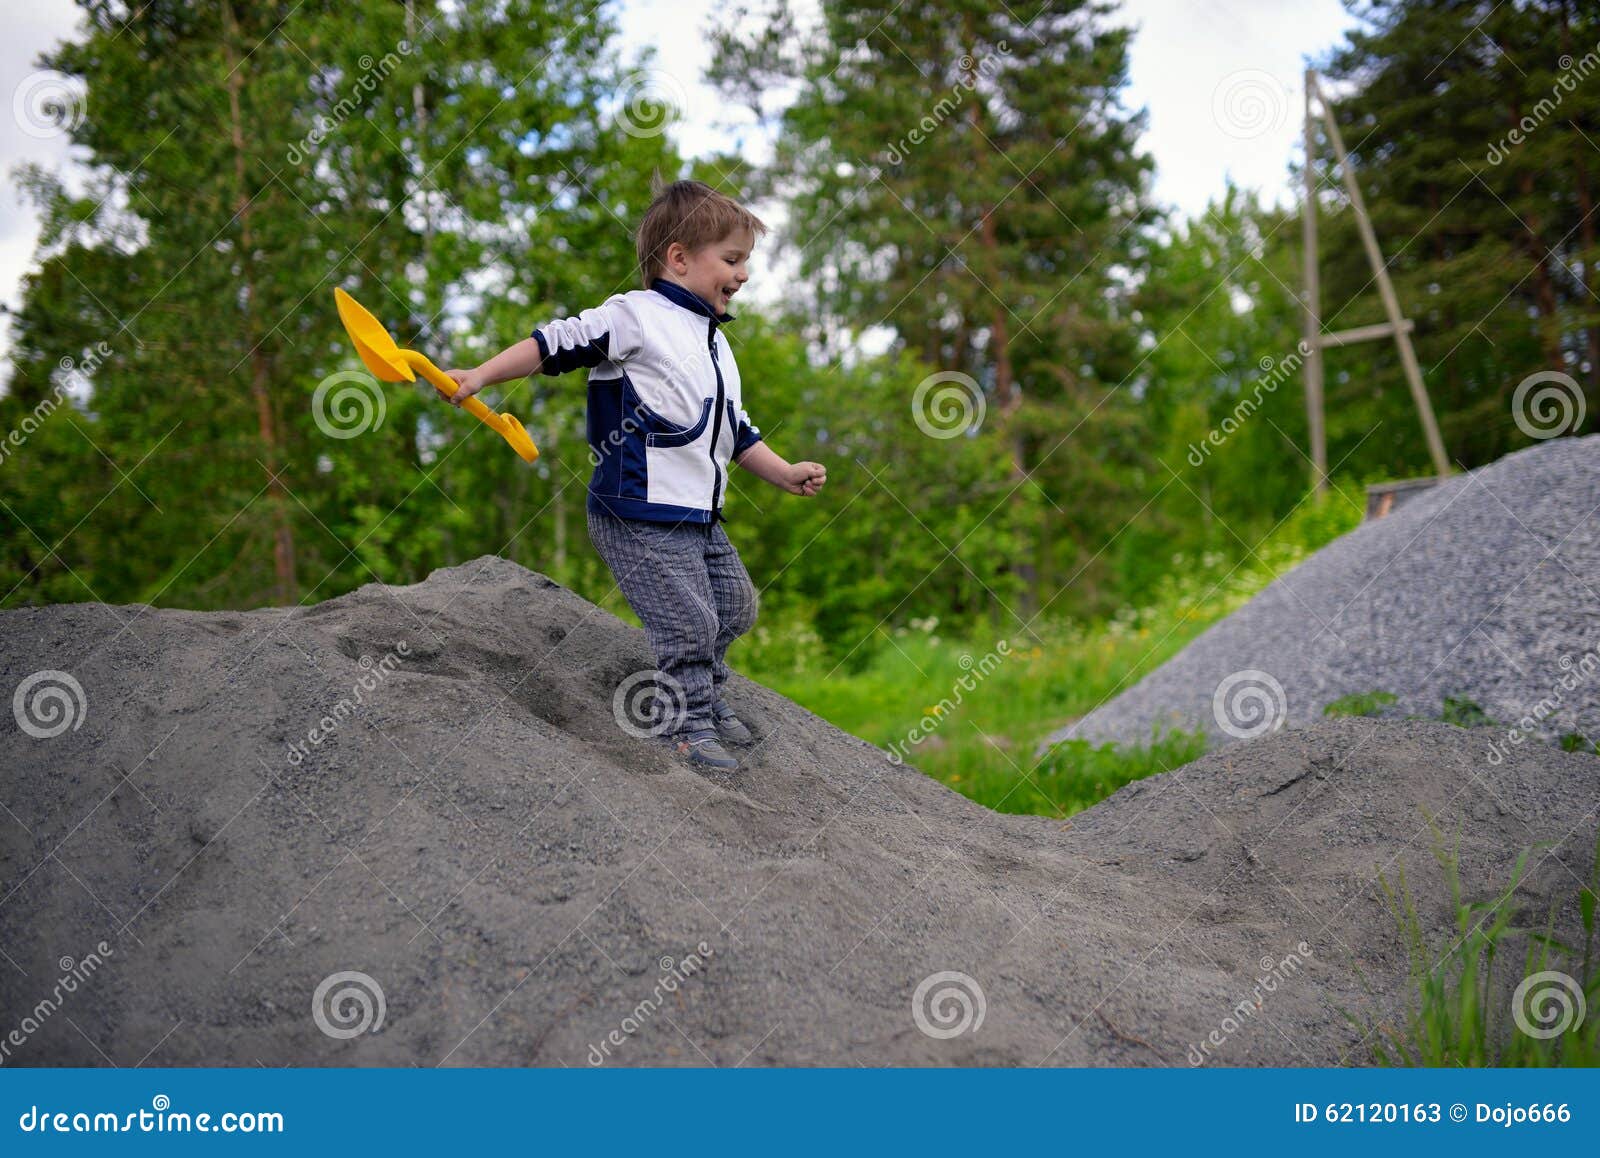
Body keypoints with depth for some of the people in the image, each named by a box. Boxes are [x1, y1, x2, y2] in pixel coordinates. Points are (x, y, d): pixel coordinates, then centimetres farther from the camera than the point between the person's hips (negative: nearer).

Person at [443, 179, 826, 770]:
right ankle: (687, 725, 10)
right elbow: (557, 343, -10)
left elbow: (737, 432, 23)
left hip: (699, 516, 9)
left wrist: (786, 474, 15)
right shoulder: (634, 316, -9)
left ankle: (707, 697, 36)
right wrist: (482, 374, -15)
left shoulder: (716, 344, 17)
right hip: (641, 516, -9)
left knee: (734, 605, 15)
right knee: (688, 624, -8)